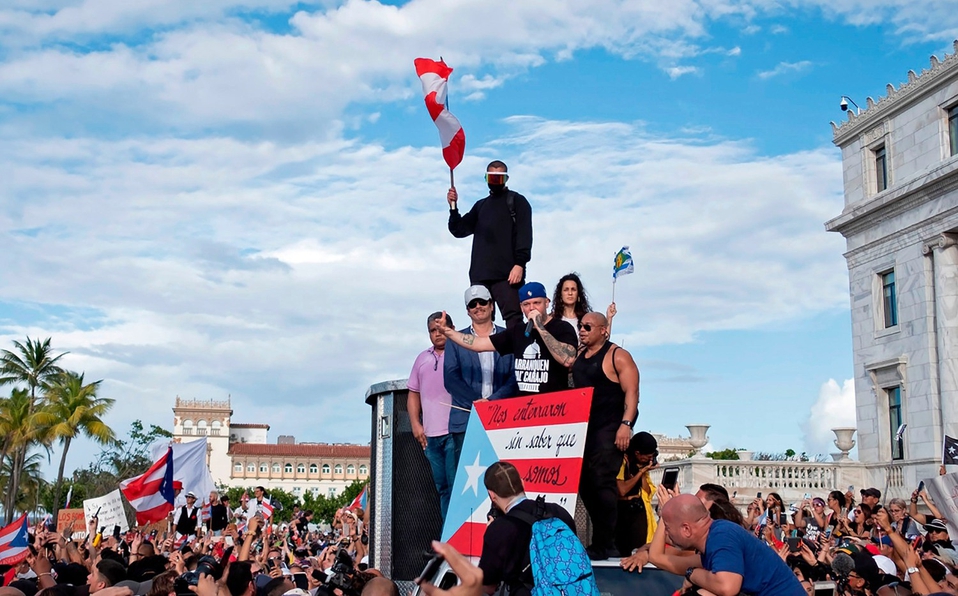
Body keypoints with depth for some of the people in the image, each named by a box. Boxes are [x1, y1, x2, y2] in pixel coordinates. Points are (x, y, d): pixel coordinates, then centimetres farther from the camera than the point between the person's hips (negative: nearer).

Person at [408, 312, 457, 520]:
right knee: (442, 487, 11)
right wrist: (415, 424, 9)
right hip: (430, 434, 6)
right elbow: (413, 393, 19)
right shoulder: (423, 358, 18)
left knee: (456, 485, -8)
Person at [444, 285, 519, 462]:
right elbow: (451, 378, 4)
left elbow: (515, 377, 4)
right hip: (465, 421, 0)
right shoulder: (456, 340, 14)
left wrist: (492, 401, -10)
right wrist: (476, 403, -10)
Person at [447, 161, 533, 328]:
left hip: (506, 273, -5)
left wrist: (519, 263, -16)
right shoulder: (481, 205, 25)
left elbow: (524, 234, -3)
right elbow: (459, 230, 20)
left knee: (513, 317, -16)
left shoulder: (516, 201, 8)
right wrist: (453, 207, 4)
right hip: (480, 274, 6)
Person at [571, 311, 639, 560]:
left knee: (602, 482, -13)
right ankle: (602, 540, 14)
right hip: (584, 428, 8)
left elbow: (631, 392, -13)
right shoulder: (579, 356, 16)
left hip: (609, 429, -8)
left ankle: (604, 545, -10)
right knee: (585, 484, 5)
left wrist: (626, 424, -22)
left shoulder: (618, 356, -6)